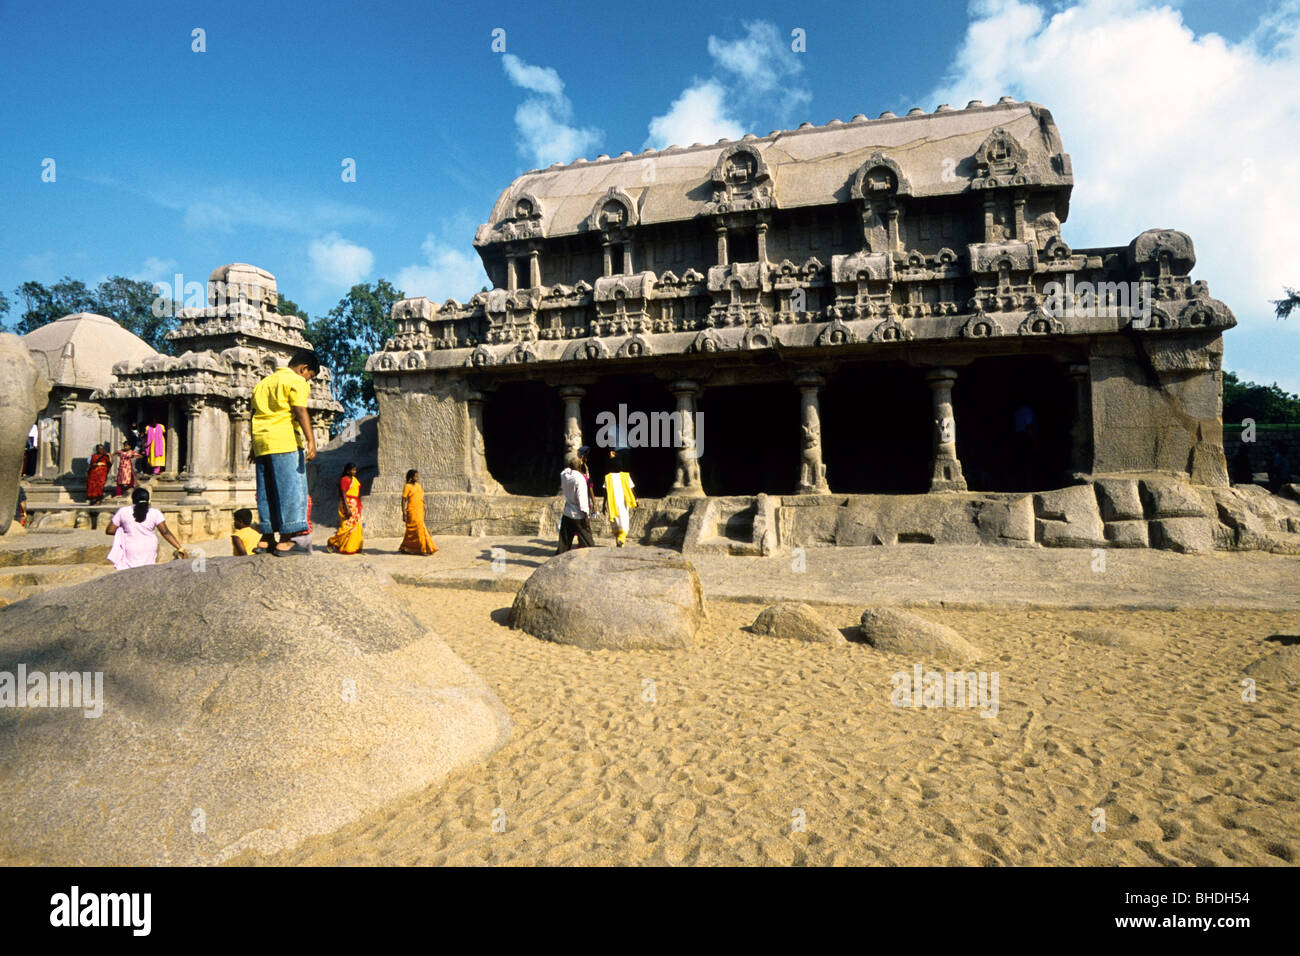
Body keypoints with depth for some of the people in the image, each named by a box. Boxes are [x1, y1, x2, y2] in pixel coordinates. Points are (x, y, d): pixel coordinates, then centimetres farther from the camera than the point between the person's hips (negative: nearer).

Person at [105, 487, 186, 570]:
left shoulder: (123, 511, -3)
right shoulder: (155, 513, -5)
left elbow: (109, 531, 3)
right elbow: (165, 532, -13)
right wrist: (180, 548, -16)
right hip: (150, 550, 2)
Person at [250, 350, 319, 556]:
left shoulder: (265, 381, 24)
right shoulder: (296, 381, 0)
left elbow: (255, 413, 24)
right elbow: (300, 411, -14)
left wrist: (254, 445, 27)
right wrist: (311, 440, -21)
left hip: (261, 441, 8)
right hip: (284, 441, -8)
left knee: (266, 492, 11)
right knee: (291, 489, -8)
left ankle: (267, 537, 14)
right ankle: (286, 540, -13)